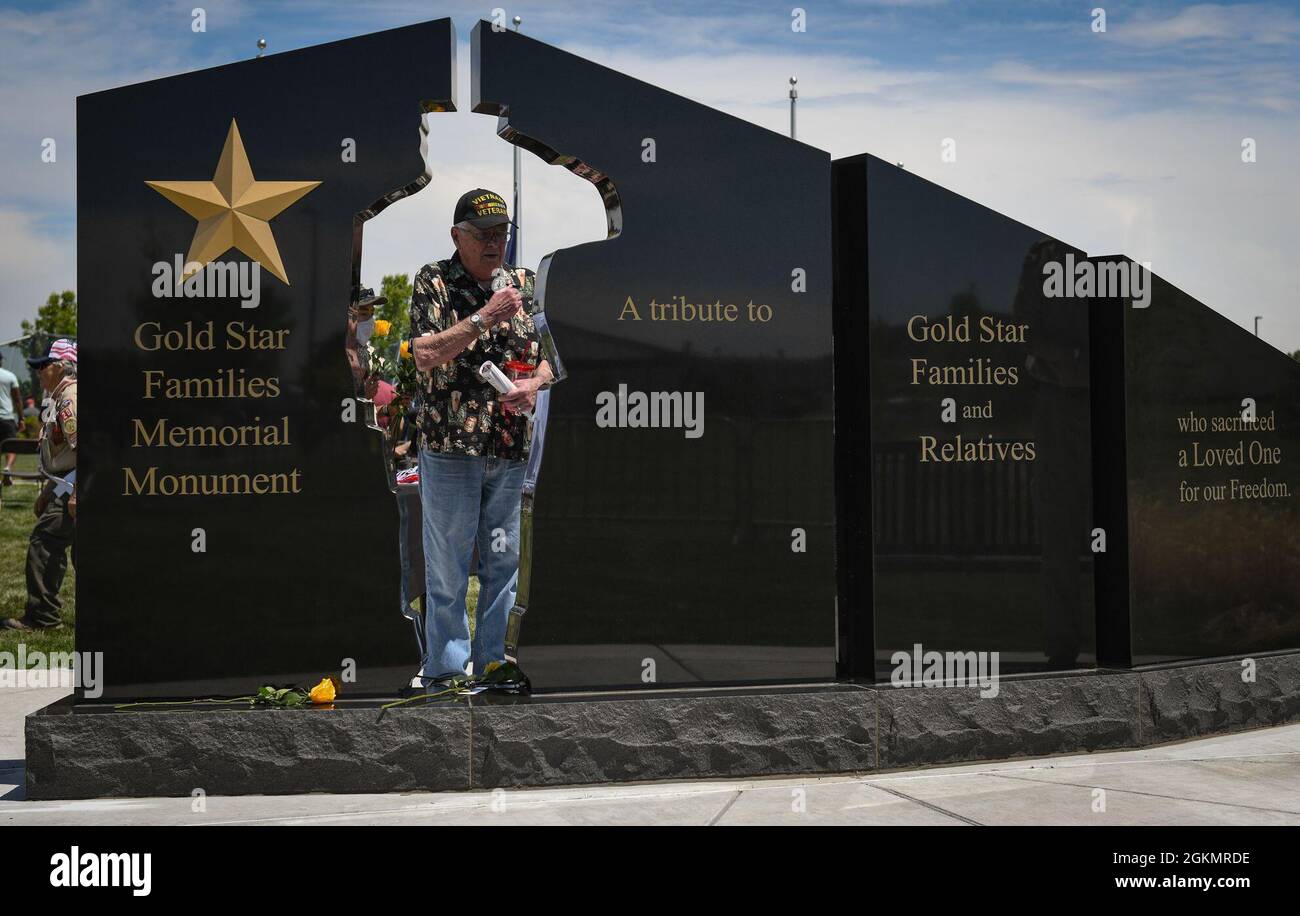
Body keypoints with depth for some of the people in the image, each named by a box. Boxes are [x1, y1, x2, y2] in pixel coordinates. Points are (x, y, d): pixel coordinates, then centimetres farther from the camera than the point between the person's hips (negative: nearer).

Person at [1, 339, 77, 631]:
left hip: (74, 487, -11)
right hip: (67, 487, 11)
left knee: (44, 543, -9)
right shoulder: (61, 399, 21)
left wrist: (75, 493, -26)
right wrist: (47, 493, 28)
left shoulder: (71, 399, -14)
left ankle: (42, 616, -5)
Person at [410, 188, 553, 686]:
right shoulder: (433, 281, -3)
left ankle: (492, 664, 22)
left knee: (503, 562, 11)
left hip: (512, 447, 4)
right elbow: (426, 356, -15)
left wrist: (535, 382, -7)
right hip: (451, 445, -4)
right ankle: (446, 670, 14)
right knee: (447, 569, 4)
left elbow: (550, 356, 14)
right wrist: (485, 316, -20)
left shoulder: (524, 284, 9)